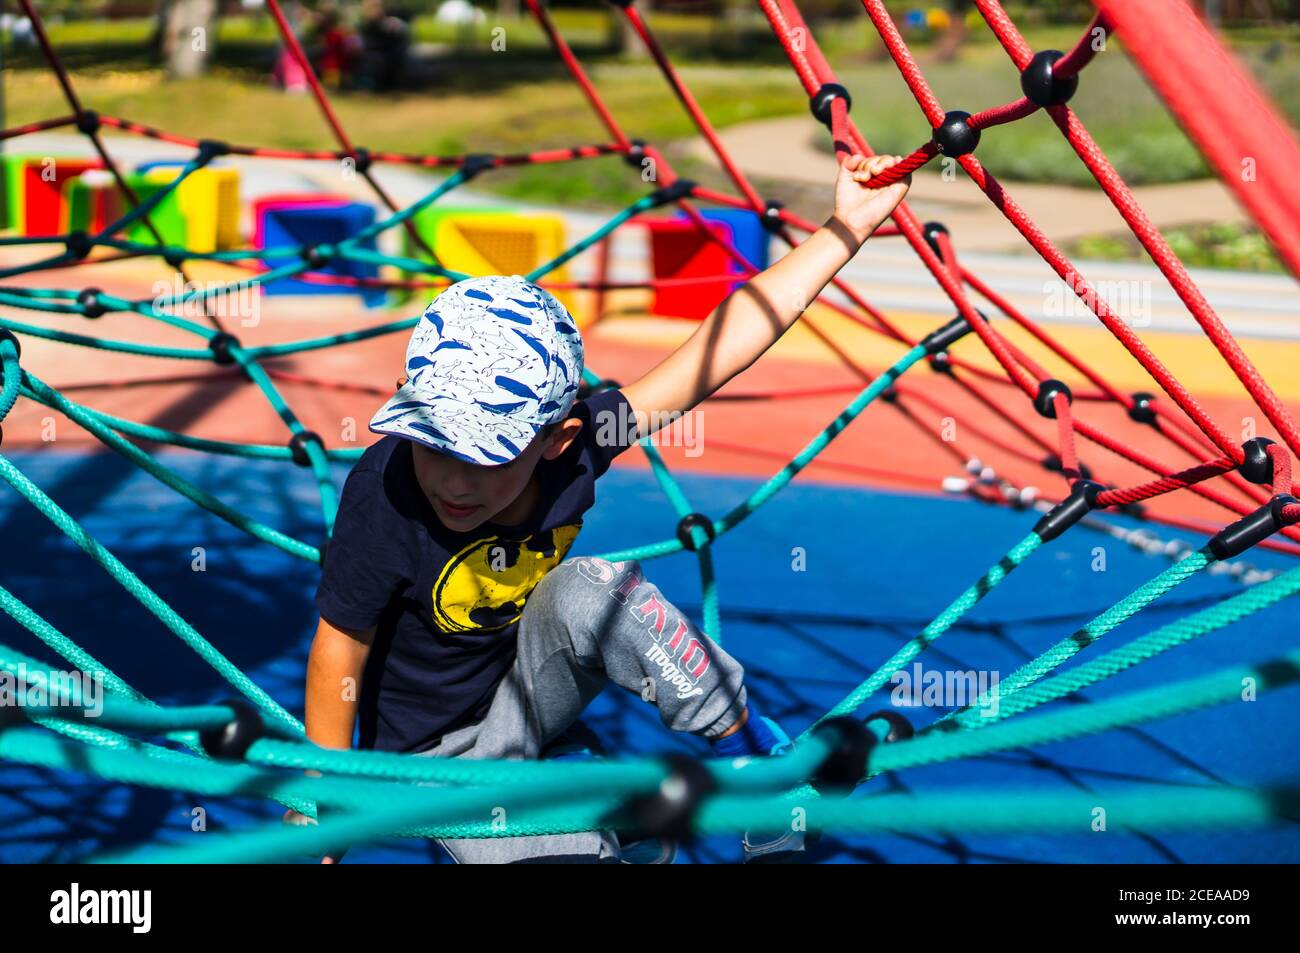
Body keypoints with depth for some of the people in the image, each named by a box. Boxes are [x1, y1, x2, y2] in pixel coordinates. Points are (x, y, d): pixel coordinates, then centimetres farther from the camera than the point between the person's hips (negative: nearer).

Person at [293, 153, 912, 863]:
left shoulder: (573, 447, -21)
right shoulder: (383, 495, -30)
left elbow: (721, 345, -19)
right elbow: (341, 644, -18)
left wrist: (846, 227, -19)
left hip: (527, 694, 4)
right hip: (441, 758, -3)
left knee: (586, 589, -29)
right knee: (577, 856, -30)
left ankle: (762, 759, -18)